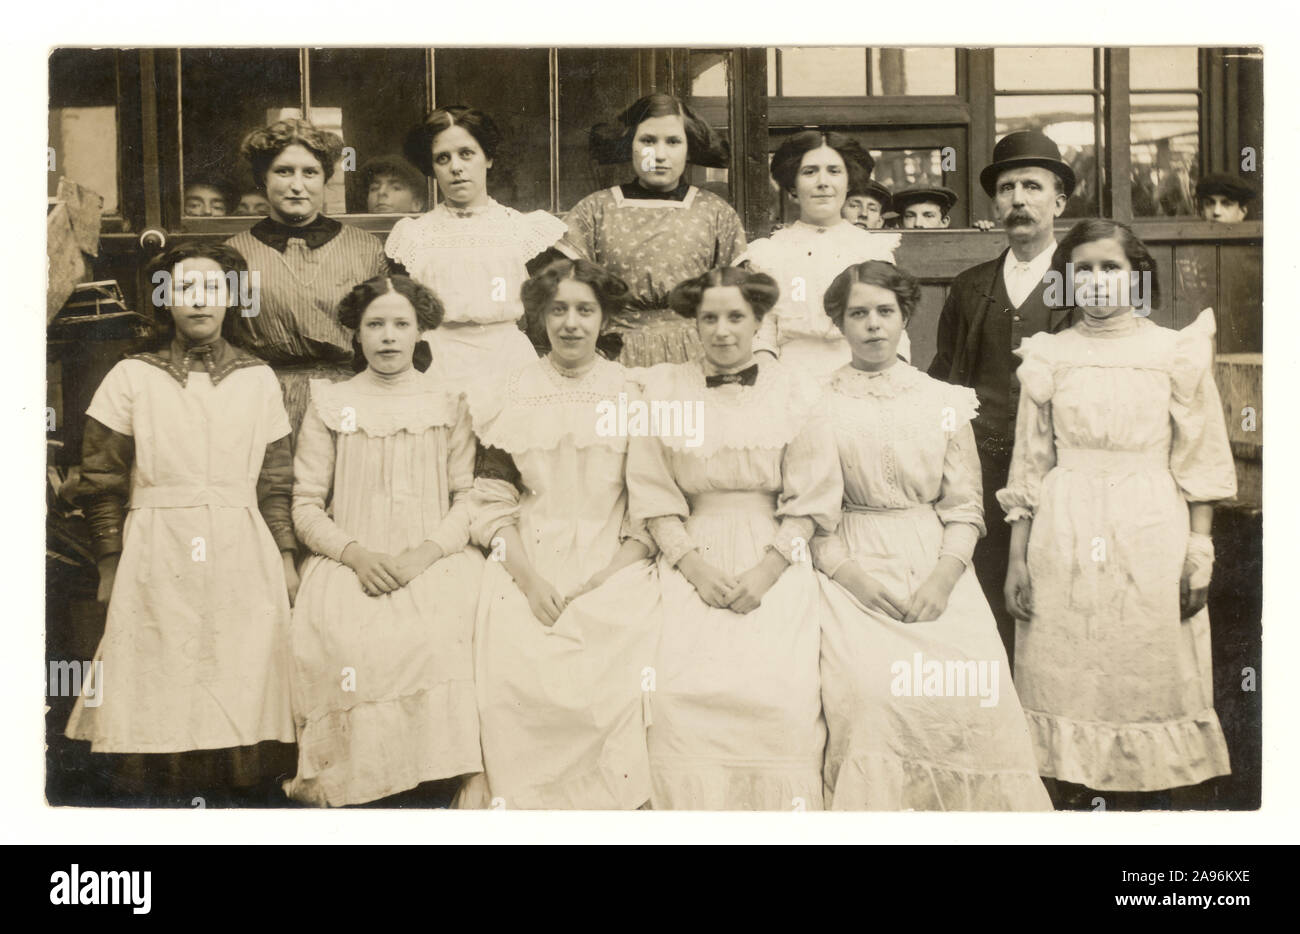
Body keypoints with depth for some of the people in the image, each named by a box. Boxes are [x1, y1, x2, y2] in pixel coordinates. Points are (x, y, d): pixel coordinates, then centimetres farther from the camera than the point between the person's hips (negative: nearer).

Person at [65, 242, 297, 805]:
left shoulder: (259, 379, 11)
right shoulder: (131, 379, 6)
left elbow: (276, 482, 12)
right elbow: (102, 483, 6)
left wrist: (286, 560, 7)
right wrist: (110, 568, 1)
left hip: (244, 566, 1)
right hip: (158, 566, -1)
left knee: (245, 706, -1)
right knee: (165, 713, -3)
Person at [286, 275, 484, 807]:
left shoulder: (450, 403, 14)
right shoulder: (330, 404, 14)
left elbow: (470, 497, 6)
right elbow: (306, 507, 8)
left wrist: (424, 554, -11)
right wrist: (357, 554, -10)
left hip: (436, 560, 0)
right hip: (351, 562, 0)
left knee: (439, 634, -32)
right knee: (347, 638, -32)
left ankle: (434, 782, -20)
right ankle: (352, 786, -19)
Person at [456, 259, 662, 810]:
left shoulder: (634, 396, 9)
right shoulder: (508, 399, 11)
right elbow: (493, 504, 7)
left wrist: (607, 576, -9)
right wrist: (529, 579, -8)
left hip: (614, 564, -1)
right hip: (527, 564, 1)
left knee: (612, 679, -25)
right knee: (516, 676, -22)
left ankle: (608, 802, -7)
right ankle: (502, 798, -3)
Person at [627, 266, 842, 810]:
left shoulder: (796, 391, 8)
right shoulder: (663, 387, 10)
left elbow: (811, 499, 4)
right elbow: (653, 495, 6)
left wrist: (765, 572, -10)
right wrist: (696, 567, -8)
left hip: (777, 561, 0)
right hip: (691, 561, 1)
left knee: (782, 694, -23)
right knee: (681, 692, -22)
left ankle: (781, 811, -4)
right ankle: (690, 816, -4)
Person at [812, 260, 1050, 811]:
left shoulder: (944, 402, 13)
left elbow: (965, 506, 7)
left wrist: (944, 577, -9)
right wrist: (850, 574, -12)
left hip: (937, 572, 2)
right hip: (851, 573, -1)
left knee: (974, 690, -21)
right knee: (871, 691, -26)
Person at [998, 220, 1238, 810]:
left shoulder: (1176, 351, 4)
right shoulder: (1048, 355, 7)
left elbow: (1200, 462, 3)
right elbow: (1030, 464, 8)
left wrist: (1199, 551, -4)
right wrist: (1016, 557, 4)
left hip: (1151, 540, -1)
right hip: (1065, 544, 1)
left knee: (1152, 681, 2)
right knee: (1070, 681, 3)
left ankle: (1153, 800, 17)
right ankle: (1076, 801, 16)